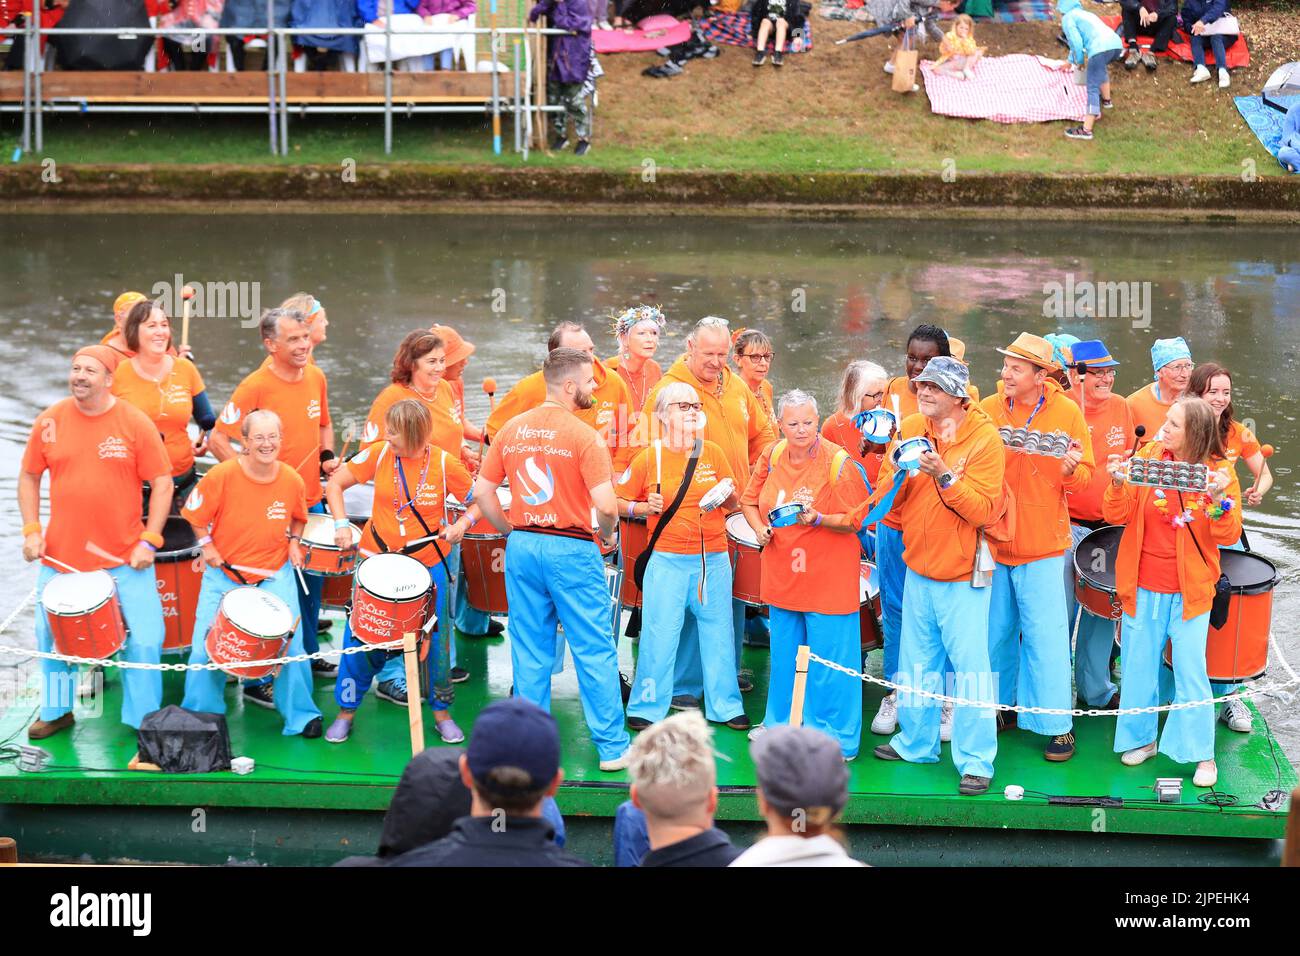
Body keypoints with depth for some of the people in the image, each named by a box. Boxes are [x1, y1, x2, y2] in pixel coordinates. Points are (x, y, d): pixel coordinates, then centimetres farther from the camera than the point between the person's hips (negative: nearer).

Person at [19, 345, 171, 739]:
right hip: (61, 557, 2)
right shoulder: (50, 421, 1)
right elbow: (29, 476, 11)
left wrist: (149, 541, -10)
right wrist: (31, 530, 0)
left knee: (144, 642, -3)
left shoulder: (135, 423, -7)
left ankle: (144, 722, 13)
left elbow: (162, 483, -3)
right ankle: (56, 711, 32)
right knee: (51, 639, 10)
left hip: (125, 559, -2)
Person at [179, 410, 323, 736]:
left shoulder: (291, 480, -8)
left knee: (289, 645, -7)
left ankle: (301, 715, 12)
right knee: (205, 648, -2)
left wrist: (293, 541, -1)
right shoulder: (222, 475, -16)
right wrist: (206, 545, -8)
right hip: (224, 573, -1)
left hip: (275, 575, 1)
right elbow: (194, 513, -1)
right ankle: (200, 717, 19)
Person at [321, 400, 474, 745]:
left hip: (428, 564, -1)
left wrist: (462, 524, -19)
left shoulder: (444, 464, -13)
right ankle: (346, 712, 18)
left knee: (435, 639, 5)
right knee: (360, 636, 2)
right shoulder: (379, 454, -9)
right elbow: (335, 483, 1)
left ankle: (441, 713, 23)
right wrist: (341, 524, -12)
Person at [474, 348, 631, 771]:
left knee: (530, 653, 11)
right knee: (594, 651, 3)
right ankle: (612, 747, 8)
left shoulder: (511, 430, 5)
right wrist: (607, 535, 1)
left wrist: (512, 532, 16)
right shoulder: (583, 435, -12)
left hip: (522, 546, 5)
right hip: (571, 549, -5)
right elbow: (606, 504, -18)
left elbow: (482, 491, 8)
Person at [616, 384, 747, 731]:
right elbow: (618, 503, 4)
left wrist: (727, 494, -9)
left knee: (718, 633, 8)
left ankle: (725, 705, 19)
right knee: (659, 634, -2)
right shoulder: (648, 458, -1)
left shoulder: (712, 453, 6)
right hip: (668, 561, -3)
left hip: (714, 560, 3)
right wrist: (644, 507, -13)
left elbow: (733, 503, 13)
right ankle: (647, 708, 9)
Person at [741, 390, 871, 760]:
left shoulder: (838, 462, -14)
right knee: (784, 653, 18)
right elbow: (749, 501, 16)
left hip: (828, 575, -6)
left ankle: (835, 737, 7)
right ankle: (783, 722, 34)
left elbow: (857, 520, -11)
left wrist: (819, 519, -26)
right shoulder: (772, 456, 2)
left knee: (828, 658, -3)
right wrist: (759, 527, -4)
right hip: (783, 573, 6)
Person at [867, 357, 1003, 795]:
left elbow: (985, 511, -20)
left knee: (969, 665, -6)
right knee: (916, 661, 16)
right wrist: (899, 474, -17)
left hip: (962, 573, -6)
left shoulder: (984, 438, -13)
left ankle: (975, 762, 0)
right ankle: (916, 743, 31)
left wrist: (944, 477, -28)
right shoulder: (910, 429, 2)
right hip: (919, 566, 6)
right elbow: (886, 498, 3)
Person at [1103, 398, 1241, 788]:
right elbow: (1117, 516, -3)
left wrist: (1219, 499, -27)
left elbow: (1229, 536, -10)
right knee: (1139, 666, 11)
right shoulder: (1146, 458, -2)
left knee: (1191, 672, -3)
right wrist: (1118, 484, -21)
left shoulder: (1219, 472, -7)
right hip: (1143, 587, 3)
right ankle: (1142, 738, 28)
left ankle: (1202, 754, 8)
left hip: (1189, 591, -2)